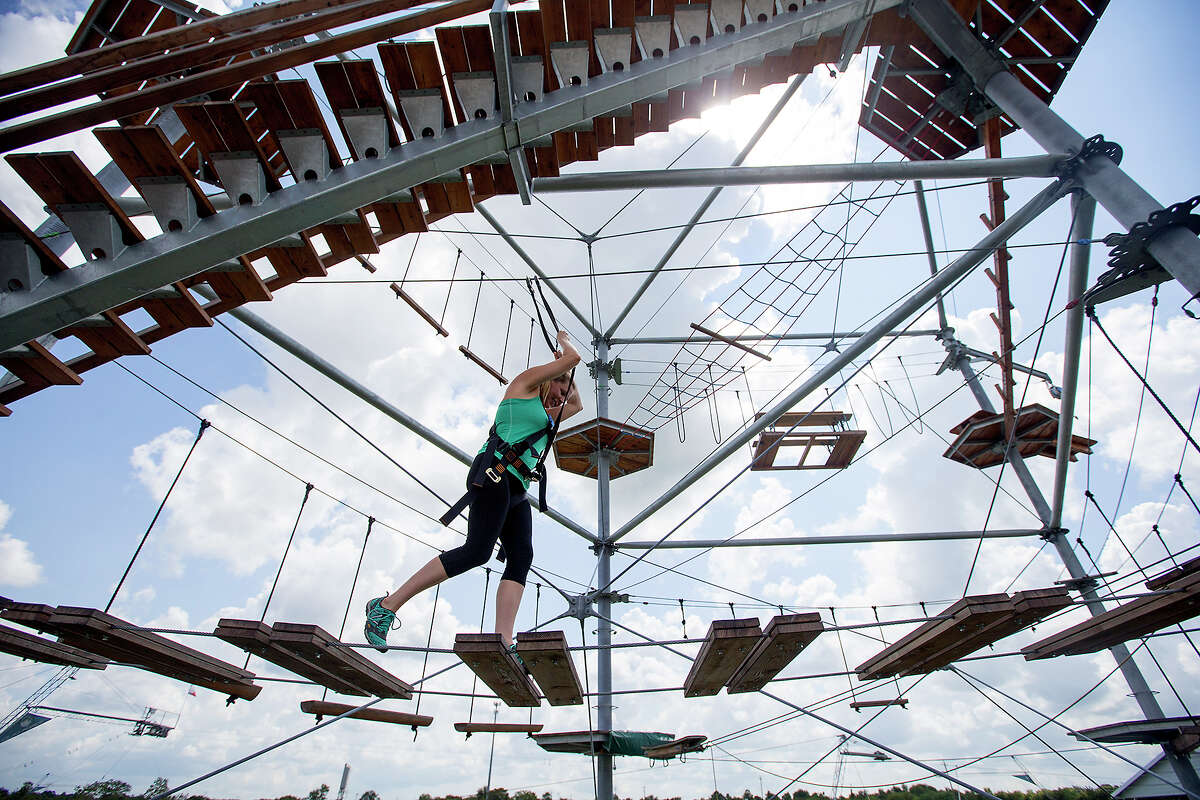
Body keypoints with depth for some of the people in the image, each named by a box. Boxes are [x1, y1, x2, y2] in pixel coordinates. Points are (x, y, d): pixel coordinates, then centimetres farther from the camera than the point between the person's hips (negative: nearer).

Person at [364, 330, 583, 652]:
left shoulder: (546, 416, 34)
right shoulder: (526, 382, 11)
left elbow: (577, 405, 49)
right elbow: (573, 358, 8)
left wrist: (566, 368, 45)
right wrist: (564, 340, 29)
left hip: (516, 489, 10)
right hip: (495, 472, -10)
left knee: (521, 557, -9)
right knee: (477, 550, -19)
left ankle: (503, 642, -20)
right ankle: (386, 606, -12)